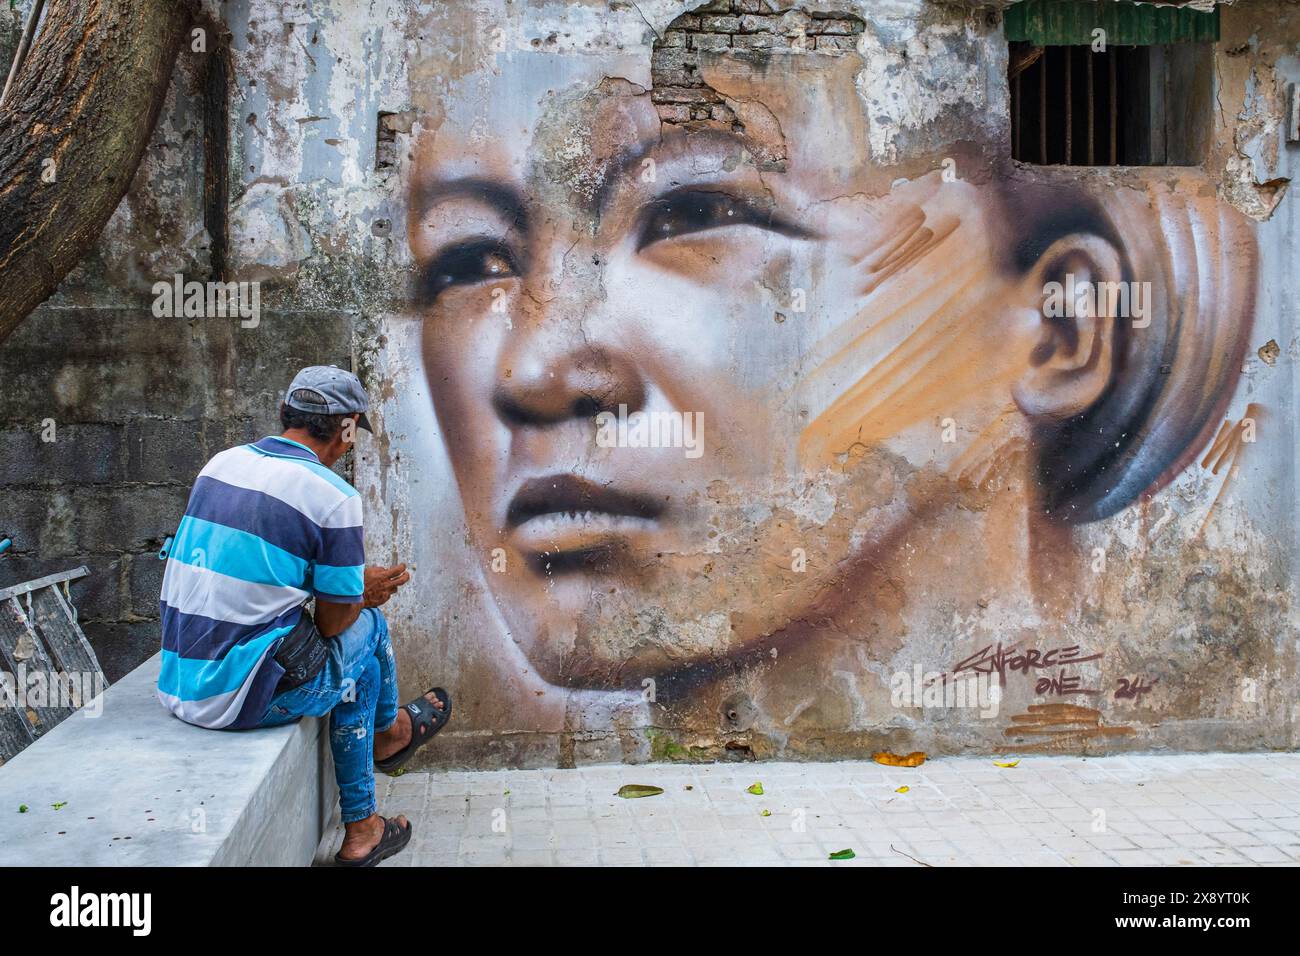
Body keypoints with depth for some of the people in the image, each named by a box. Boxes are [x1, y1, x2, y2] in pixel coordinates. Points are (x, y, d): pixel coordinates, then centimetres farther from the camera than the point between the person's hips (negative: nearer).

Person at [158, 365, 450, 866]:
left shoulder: (221, 463, 7)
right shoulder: (333, 496, -14)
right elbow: (332, 623, -8)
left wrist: (353, 583, 25)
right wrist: (363, 596, 16)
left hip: (176, 686, 7)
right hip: (242, 697, -7)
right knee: (367, 627, 15)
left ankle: (360, 827, 35)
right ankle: (389, 730, 44)